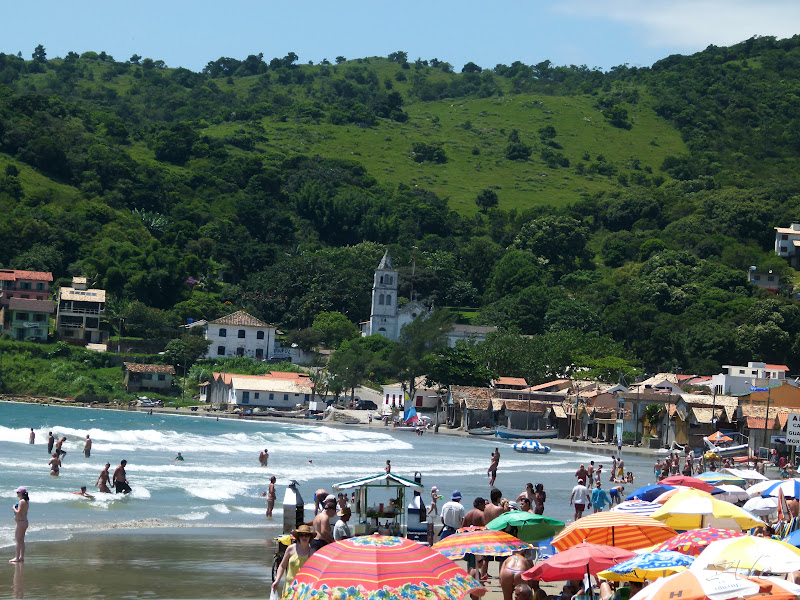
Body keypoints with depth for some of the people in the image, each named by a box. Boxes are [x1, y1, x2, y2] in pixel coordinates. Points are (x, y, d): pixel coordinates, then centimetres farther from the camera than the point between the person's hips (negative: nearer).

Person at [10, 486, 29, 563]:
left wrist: (14, 508, -8)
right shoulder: (26, 502, 13)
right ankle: (21, 557, 16)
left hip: (20, 522, -10)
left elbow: (18, 513, -23)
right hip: (25, 522, 10)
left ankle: (17, 557, -11)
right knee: (21, 540, 14)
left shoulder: (21, 501, -17)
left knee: (17, 540, -8)